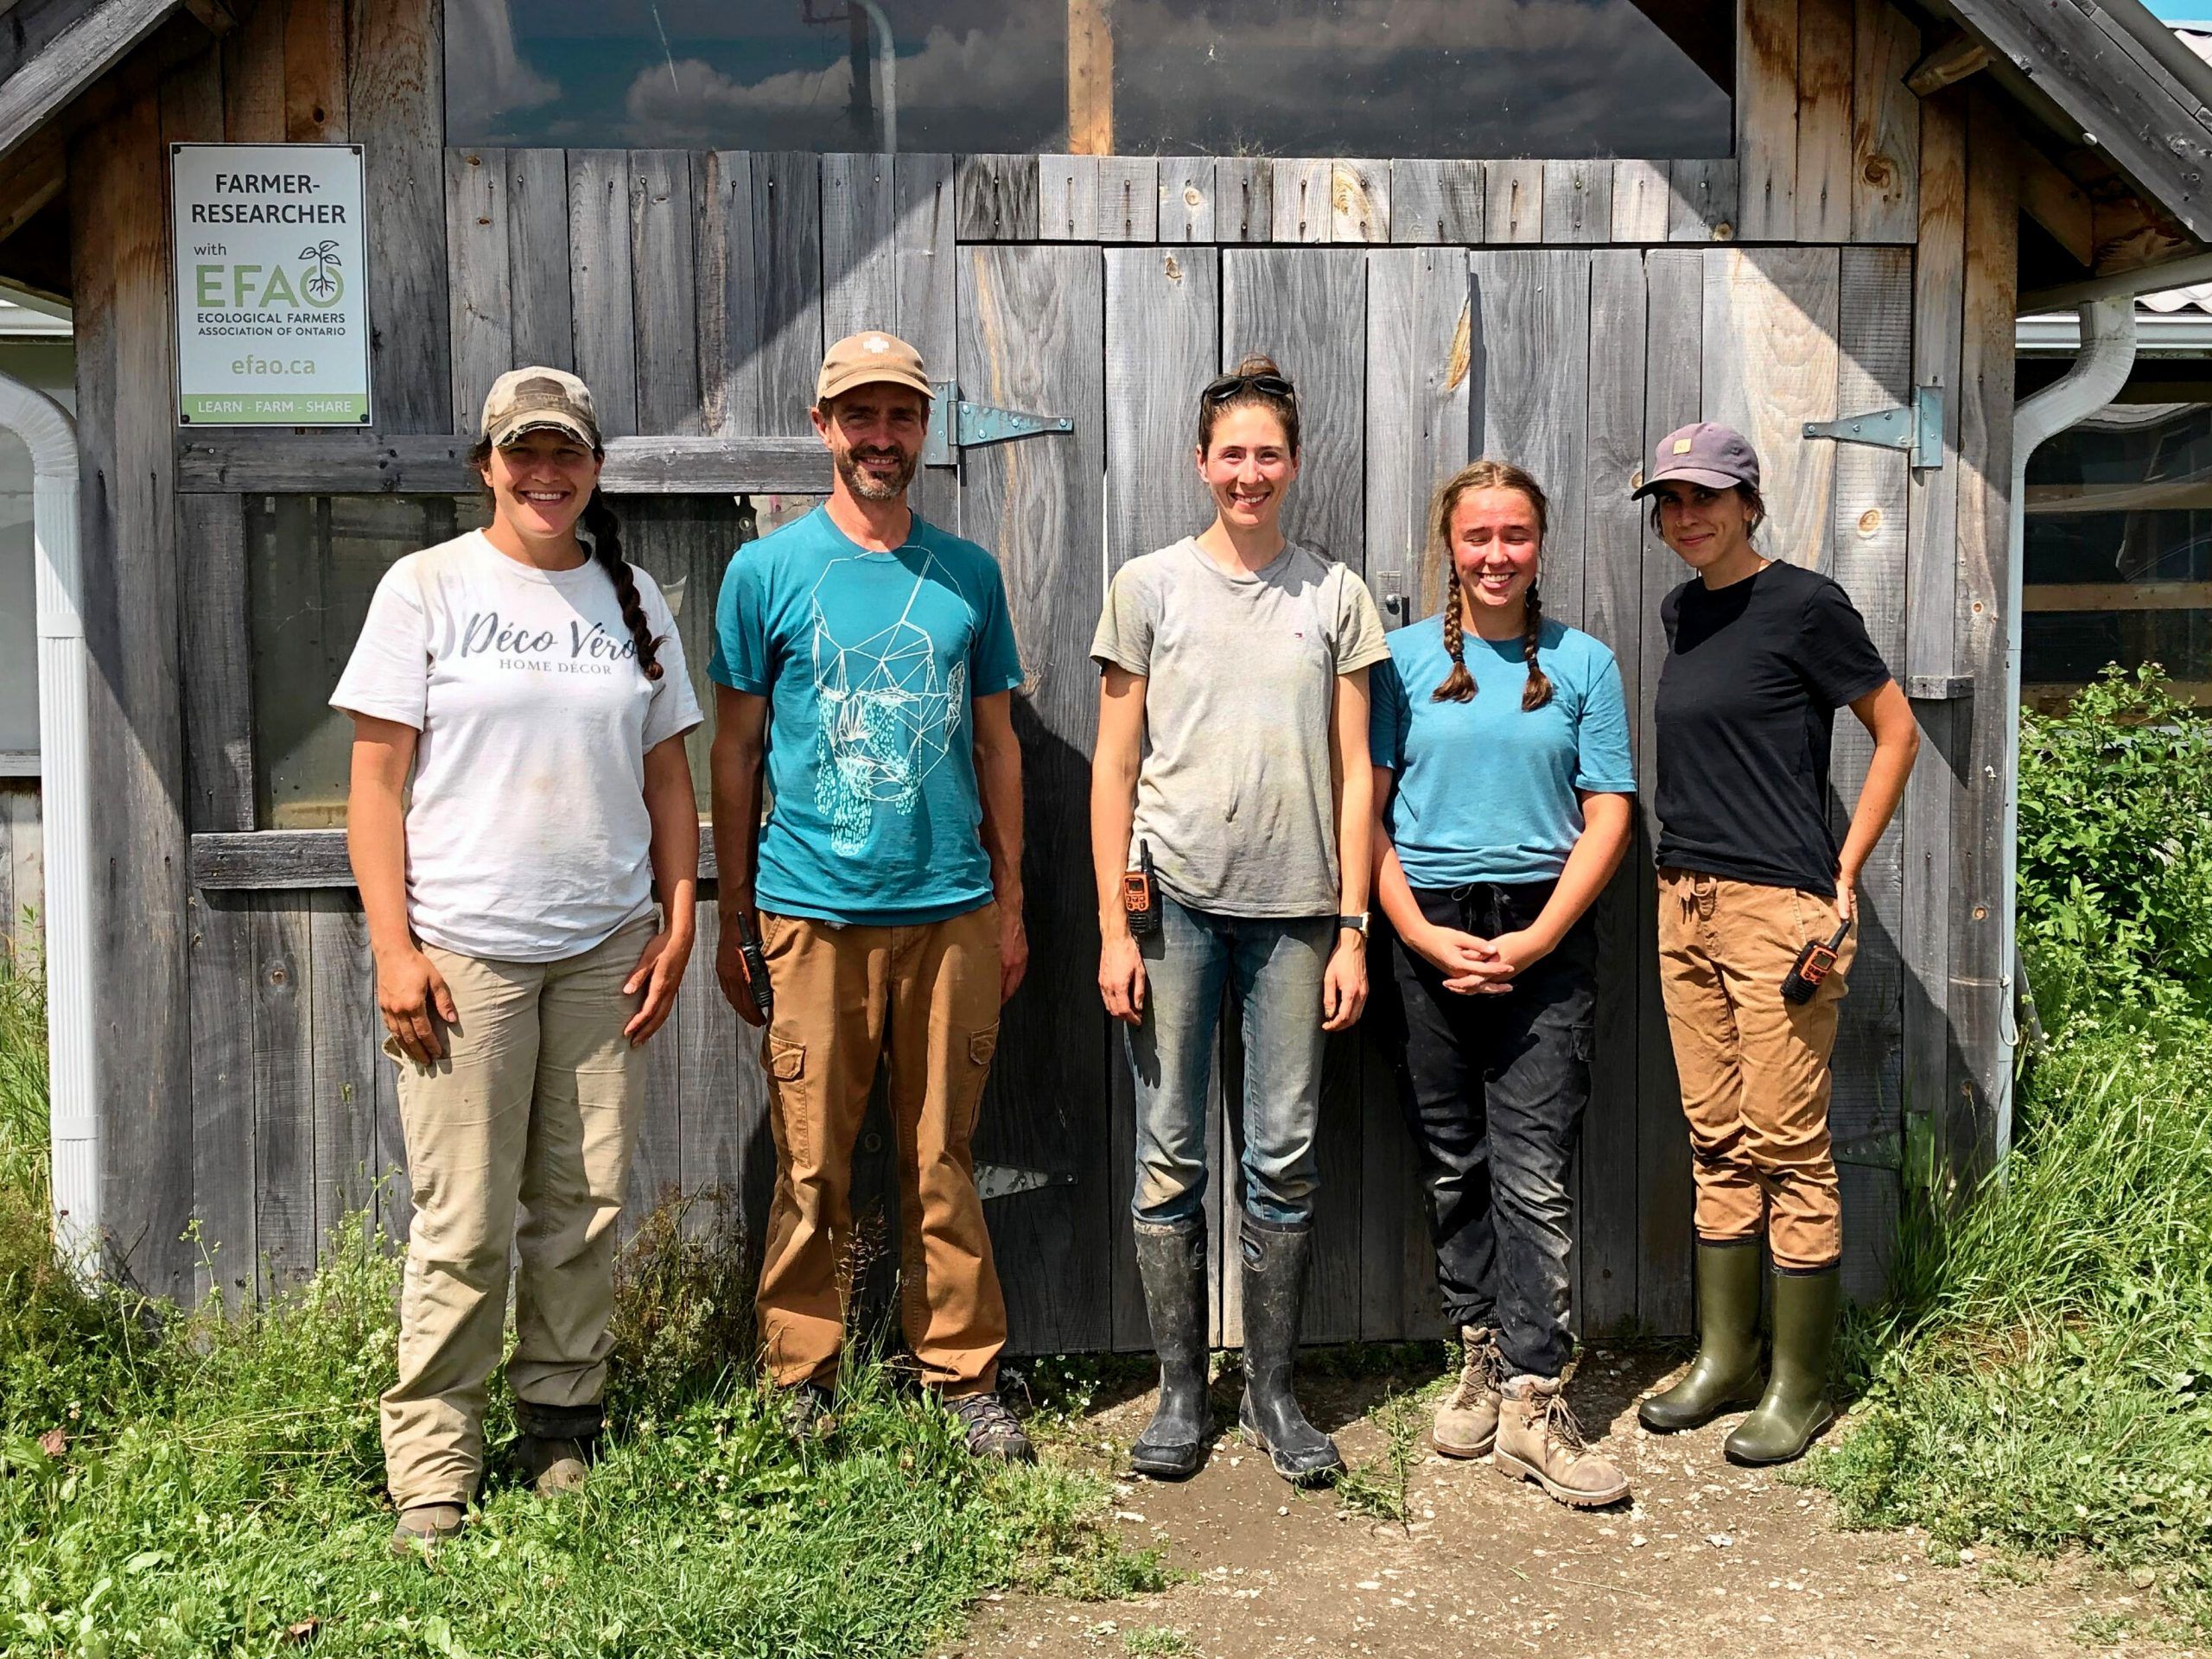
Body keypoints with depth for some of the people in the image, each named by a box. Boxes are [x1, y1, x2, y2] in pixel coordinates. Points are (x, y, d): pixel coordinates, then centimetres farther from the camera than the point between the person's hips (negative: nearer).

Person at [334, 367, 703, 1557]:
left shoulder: (630, 599, 11)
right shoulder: (426, 588, 1)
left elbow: (667, 778, 13)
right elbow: (377, 782, -3)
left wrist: (678, 922, 6)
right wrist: (394, 948, -10)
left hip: (604, 949, 3)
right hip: (465, 951, -3)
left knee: (585, 1206, 8)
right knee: (465, 1225, -2)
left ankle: (561, 1434, 24)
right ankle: (431, 1480, 12)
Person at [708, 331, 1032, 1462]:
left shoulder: (968, 573, 9)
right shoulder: (767, 572, 2)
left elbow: (997, 743, 14)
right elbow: (735, 752, 5)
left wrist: (1008, 904, 11)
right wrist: (732, 919, 3)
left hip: (952, 912, 2)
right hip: (813, 914, -2)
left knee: (944, 1163, 9)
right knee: (814, 1169, 4)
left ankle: (964, 1377, 21)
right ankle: (800, 1383, 19)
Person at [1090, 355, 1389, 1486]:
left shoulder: (1334, 595, 7)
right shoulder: (1151, 584, 4)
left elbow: (1353, 774, 6)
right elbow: (1115, 767, 2)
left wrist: (1352, 930, 1)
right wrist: (1114, 928, -3)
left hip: (1293, 906, 1)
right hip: (1174, 899, -1)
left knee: (1285, 1159, 5)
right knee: (1169, 1153, 3)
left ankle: (1273, 1390, 20)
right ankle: (1179, 1390, 17)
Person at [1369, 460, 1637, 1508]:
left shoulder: (1582, 663, 7)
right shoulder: (1404, 658, 7)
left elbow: (1608, 816, 2)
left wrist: (1535, 939, -9)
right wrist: (1421, 933, -9)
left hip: (1545, 935, -1)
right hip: (1429, 933, 1)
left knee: (1534, 1173, -5)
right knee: (1453, 1165, 9)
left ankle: (1531, 1401, 0)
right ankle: (1483, 1354, 24)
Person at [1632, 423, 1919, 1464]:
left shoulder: (1802, 604, -7)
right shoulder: (1682, 613, 14)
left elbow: (1897, 731, -4)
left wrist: (1842, 874, -7)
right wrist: (1685, 875, 14)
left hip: (1776, 907, -7)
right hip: (1685, 902, 7)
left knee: (1787, 1149, -1)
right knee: (1716, 1145, 13)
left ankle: (1800, 1386, 11)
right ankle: (1724, 1358, 23)